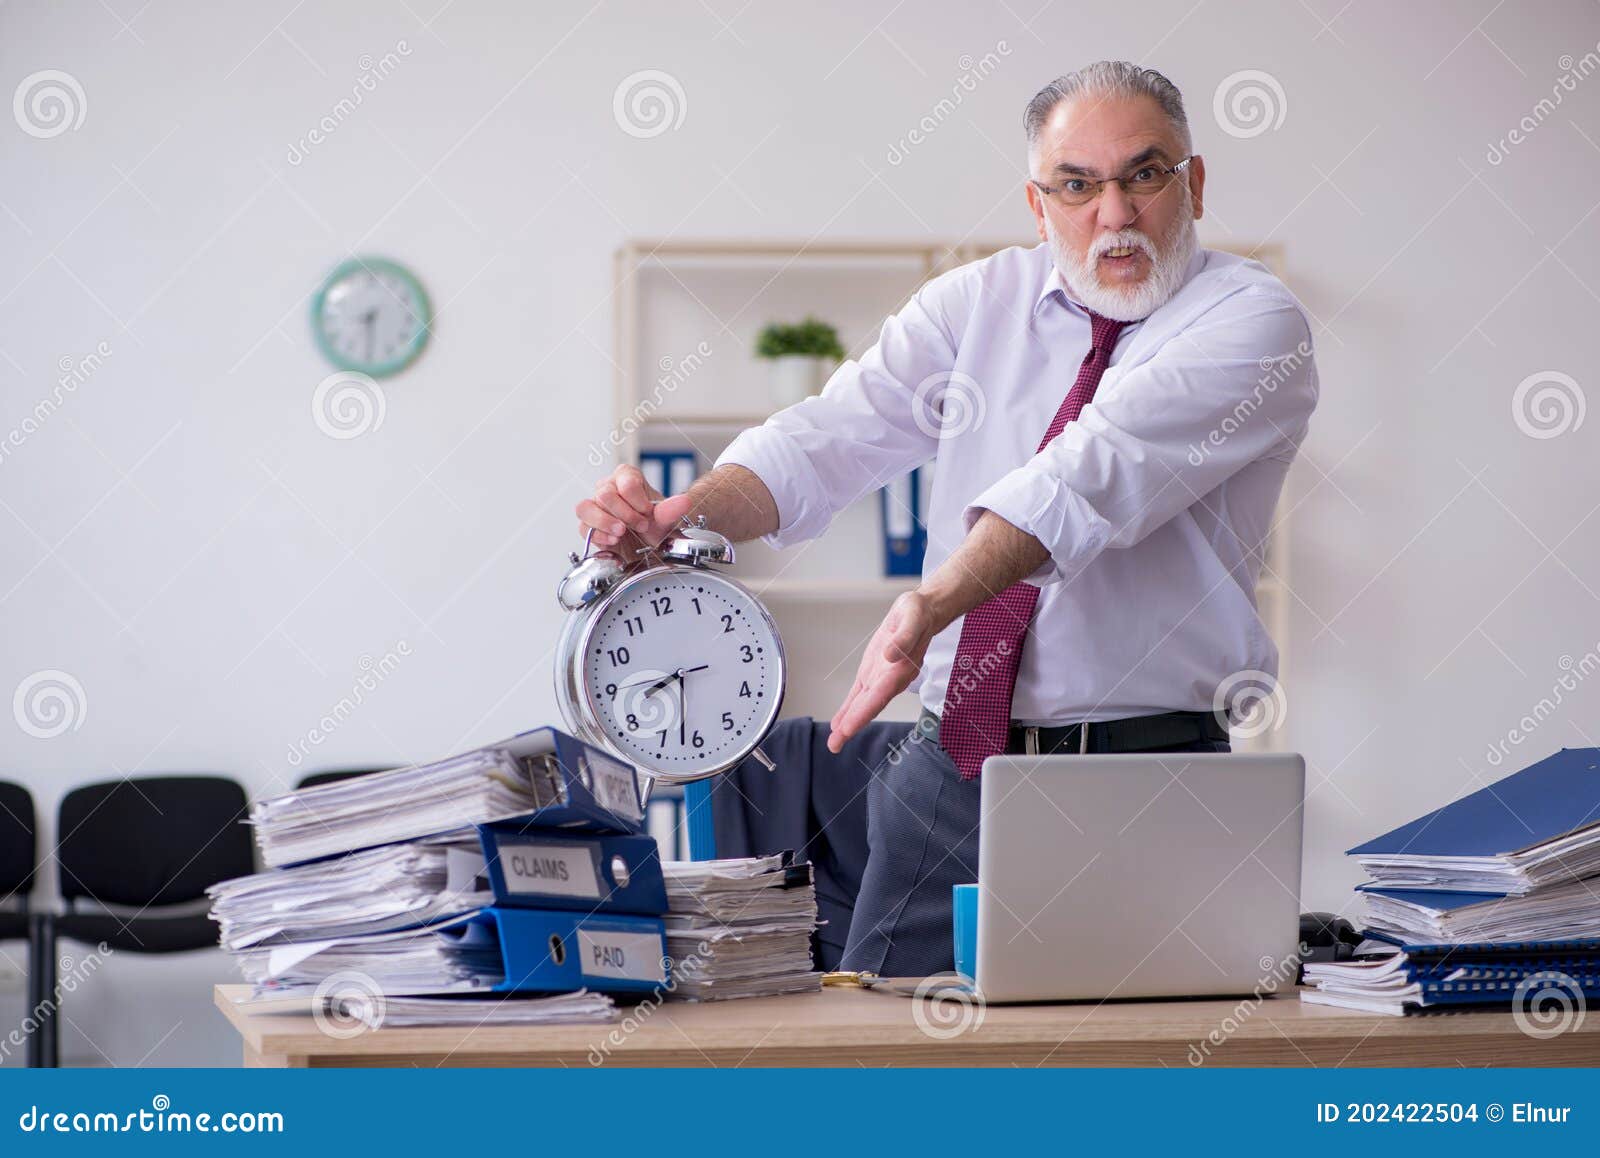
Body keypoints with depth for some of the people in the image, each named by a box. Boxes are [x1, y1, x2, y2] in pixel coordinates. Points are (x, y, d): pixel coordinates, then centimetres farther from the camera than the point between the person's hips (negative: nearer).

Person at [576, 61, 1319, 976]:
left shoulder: (1254, 322, -7)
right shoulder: (980, 302, 10)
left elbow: (1099, 475, -23)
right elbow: (837, 436, -2)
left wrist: (930, 608, -37)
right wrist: (688, 512, -23)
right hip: (951, 767, 4)